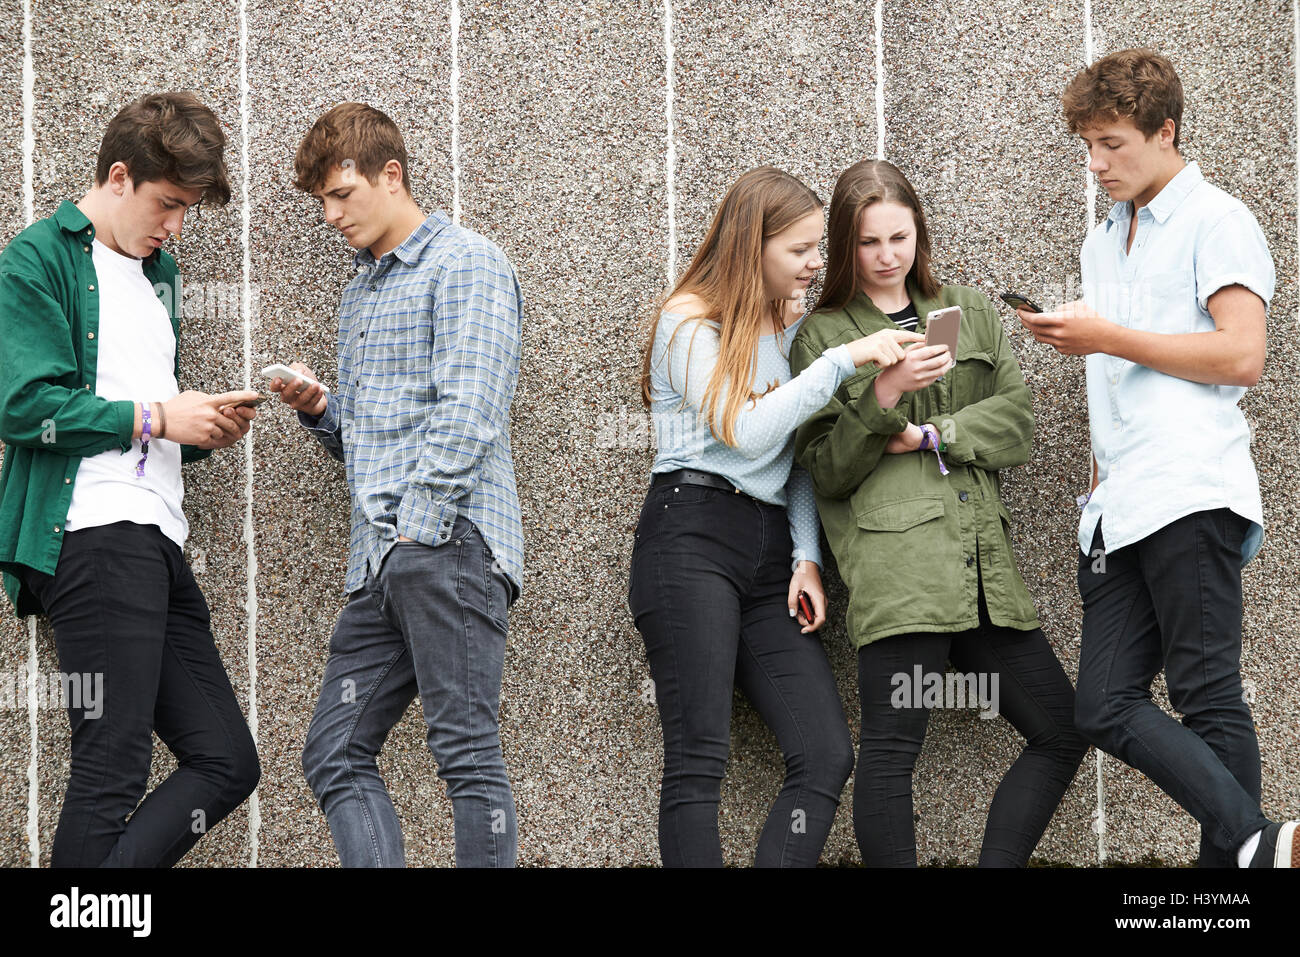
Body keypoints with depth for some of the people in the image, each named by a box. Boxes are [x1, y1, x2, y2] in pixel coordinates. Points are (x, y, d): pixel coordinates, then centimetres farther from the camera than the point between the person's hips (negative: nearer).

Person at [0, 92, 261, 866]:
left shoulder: (160, 272, 25)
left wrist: (206, 426, 10)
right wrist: (154, 417, -10)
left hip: (159, 539, 9)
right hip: (94, 534, -9)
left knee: (227, 761, 4)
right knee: (114, 767, -12)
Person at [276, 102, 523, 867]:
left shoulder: (466, 265, -2)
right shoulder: (360, 294, 25)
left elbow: (466, 414, -13)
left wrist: (421, 526, -18)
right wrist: (318, 410, 8)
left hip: (449, 546, -9)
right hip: (381, 566, 9)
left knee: (468, 753, -9)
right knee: (335, 755, 4)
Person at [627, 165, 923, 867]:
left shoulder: (794, 325, 21)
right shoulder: (691, 321, 1)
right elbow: (744, 432, -13)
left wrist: (807, 557, 8)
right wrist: (843, 360, -16)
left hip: (772, 548, 7)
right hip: (692, 538, -6)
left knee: (827, 756, -10)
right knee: (697, 762, -13)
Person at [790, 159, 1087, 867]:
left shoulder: (968, 313, 22)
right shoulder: (822, 336, 9)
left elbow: (1016, 420, 10)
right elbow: (825, 469, 0)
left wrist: (929, 435, -5)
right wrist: (884, 394, -14)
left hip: (983, 566, 6)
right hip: (895, 563, -6)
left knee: (1062, 735, 5)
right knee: (891, 750, -14)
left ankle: (995, 867, 8)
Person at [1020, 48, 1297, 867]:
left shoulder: (1215, 222, 1)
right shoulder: (1104, 243, 25)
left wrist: (1108, 338, -9)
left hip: (1191, 492, -7)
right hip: (1118, 509, 7)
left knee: (1208, 699, -9)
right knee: (1107, 708, -6)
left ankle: (1233, 859, -7)